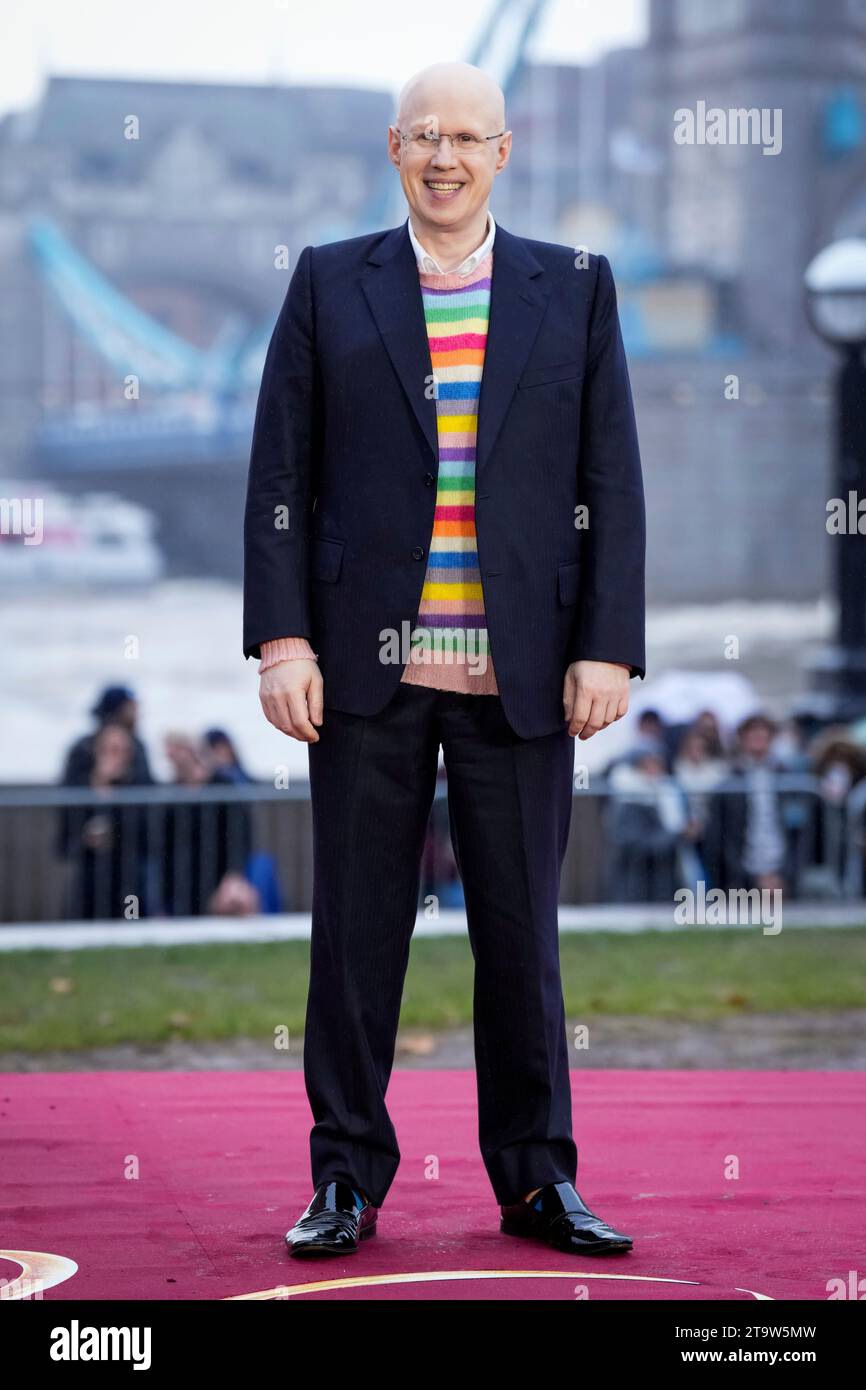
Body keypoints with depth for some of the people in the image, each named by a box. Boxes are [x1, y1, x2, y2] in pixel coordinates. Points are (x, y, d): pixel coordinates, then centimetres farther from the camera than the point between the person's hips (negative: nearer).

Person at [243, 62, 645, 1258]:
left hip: (519, 674, 0)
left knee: (522, 931, 5)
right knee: (355, 929, 3)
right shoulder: (328, 285, 8)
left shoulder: (575, 291, 8)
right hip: (367, 666, 0)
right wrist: (281, 639, -5)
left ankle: (538, 1179, 16)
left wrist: (608, 646, -4)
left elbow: (612, 485, 5)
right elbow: (281, 476, 4)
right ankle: (347, 1181, 13)